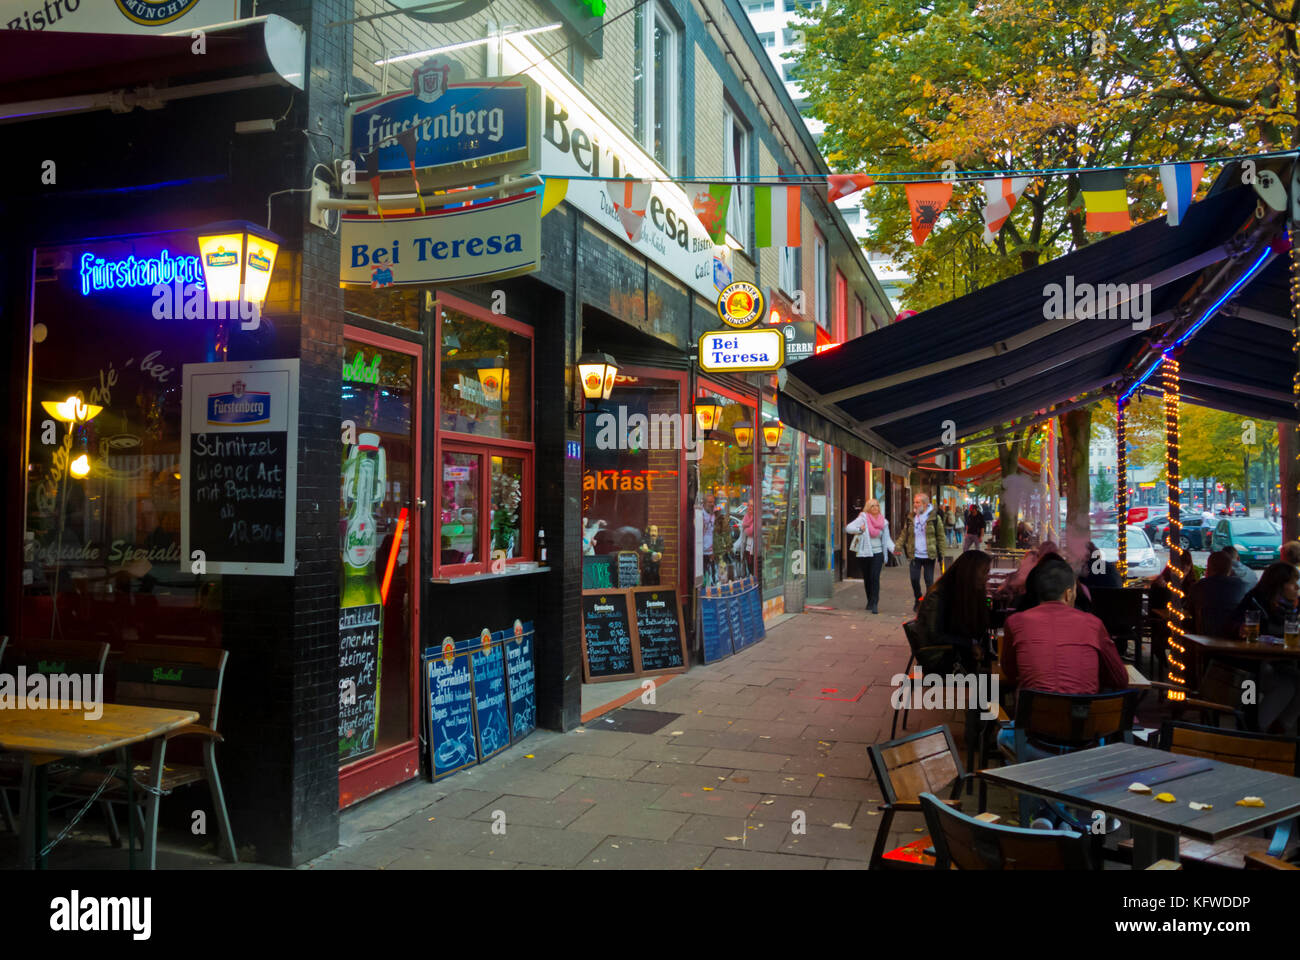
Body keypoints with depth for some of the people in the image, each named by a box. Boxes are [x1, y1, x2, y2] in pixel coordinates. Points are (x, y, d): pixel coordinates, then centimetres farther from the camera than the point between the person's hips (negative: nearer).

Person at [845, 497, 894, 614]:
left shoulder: (883, 522, 6)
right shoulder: (863, 518, -3)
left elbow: (887, 539, 8)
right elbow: (848, 528, -9)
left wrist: (893, 548, -8)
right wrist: (859, 529, -23)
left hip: (878, 553, 0)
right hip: (864, 553, 0)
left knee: (875, 577, -13)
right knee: (867, 578, 9)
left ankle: (874, 604, -16)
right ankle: (870, 601, 28)